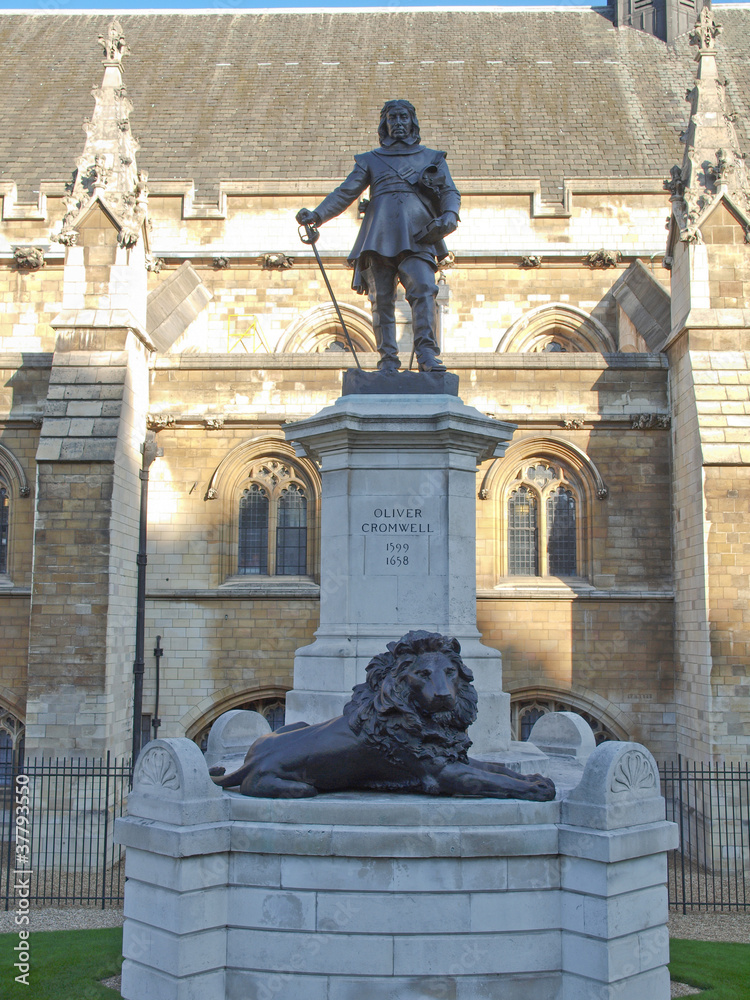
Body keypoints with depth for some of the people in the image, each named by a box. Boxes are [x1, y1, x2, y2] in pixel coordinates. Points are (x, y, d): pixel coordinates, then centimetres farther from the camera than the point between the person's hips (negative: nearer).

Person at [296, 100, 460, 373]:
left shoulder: (432, 158, 25)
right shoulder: (370, 160, 25)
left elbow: (450, 192, 17)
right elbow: (345, 192, 16)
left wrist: (449, 215, -6)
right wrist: (317, 214, 1)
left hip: (416, 239, -1)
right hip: (379, 237, 1)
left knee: (423, 290, -21)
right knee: (382, 299, -6)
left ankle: (427, 355, -27)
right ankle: (388, 360, -4)